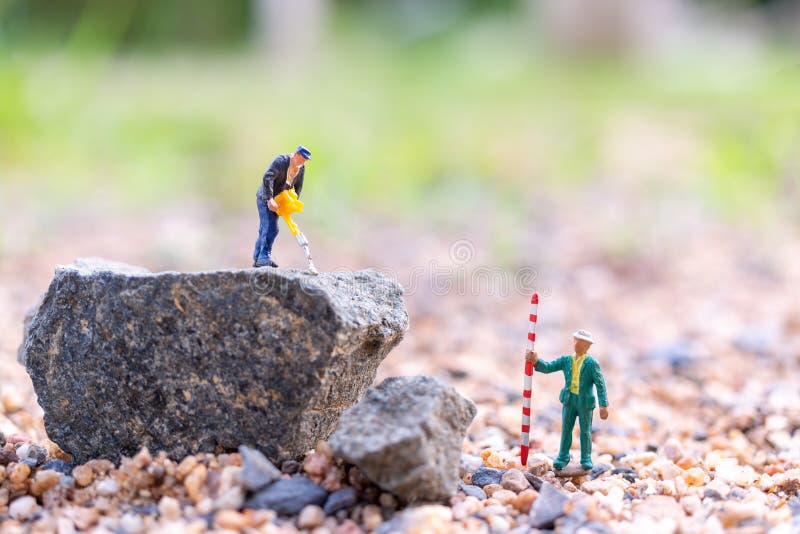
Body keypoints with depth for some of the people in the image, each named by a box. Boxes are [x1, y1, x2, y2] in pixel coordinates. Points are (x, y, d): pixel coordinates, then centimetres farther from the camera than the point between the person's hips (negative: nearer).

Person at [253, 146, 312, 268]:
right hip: (265, 198, -7)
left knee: (264, 230, 9)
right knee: (271, 228, -17)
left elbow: (298, 187, 11)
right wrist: (270, 199, -38)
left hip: (277, 201, 7)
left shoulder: (301, 168, 0)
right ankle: (264, 258, -18)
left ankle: (257, 260, 12)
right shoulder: (281, 161, -22)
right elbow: (267, 178, -32)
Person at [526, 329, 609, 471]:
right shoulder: (566, 360, 3)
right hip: (569, 399, 3)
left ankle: (586, 459, 19)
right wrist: (536, 361, -25)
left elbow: (600, 385, -13)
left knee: (585, 431, 7)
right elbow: (547, 367, -4)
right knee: (566, 429, 7)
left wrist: (604, 405, -20)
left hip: (585, 401, -3)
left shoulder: (592, 363, -9)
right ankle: (563, 458, 17)